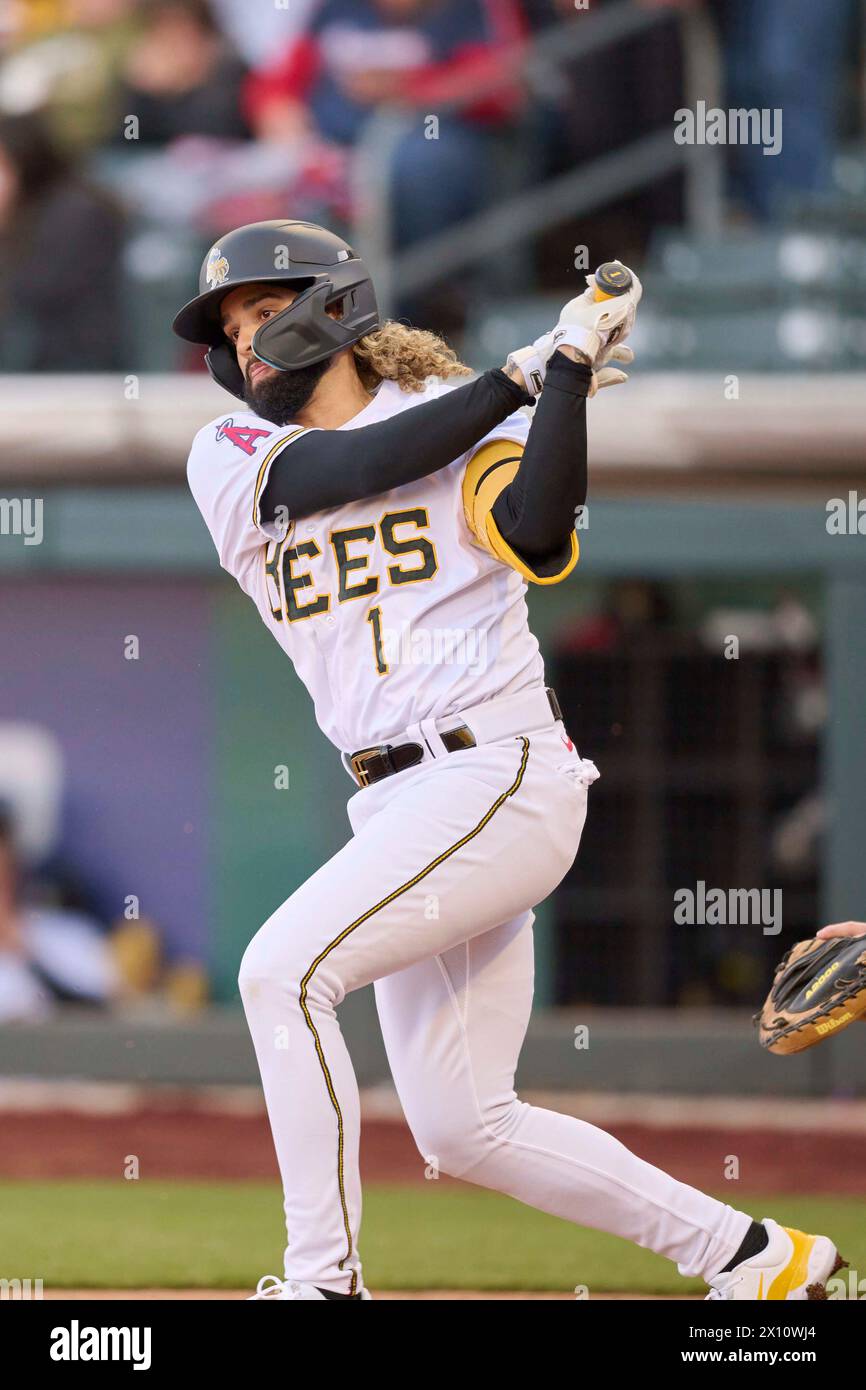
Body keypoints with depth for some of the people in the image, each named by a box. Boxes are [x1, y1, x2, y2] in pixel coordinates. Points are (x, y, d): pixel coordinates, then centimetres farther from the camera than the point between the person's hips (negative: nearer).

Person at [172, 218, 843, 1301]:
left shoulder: (462, 419, 1)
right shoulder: (229, 460, 10)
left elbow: (535, 534, -19)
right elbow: (354, 470, -9)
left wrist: (567, 368, -19)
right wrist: (523, 373, -6)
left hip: (499, 777, -6)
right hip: (393, 808, 6)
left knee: (283, 968, -23)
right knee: (462, 1131, 5)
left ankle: (322, 1282, -20)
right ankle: (754, 1258, 15)